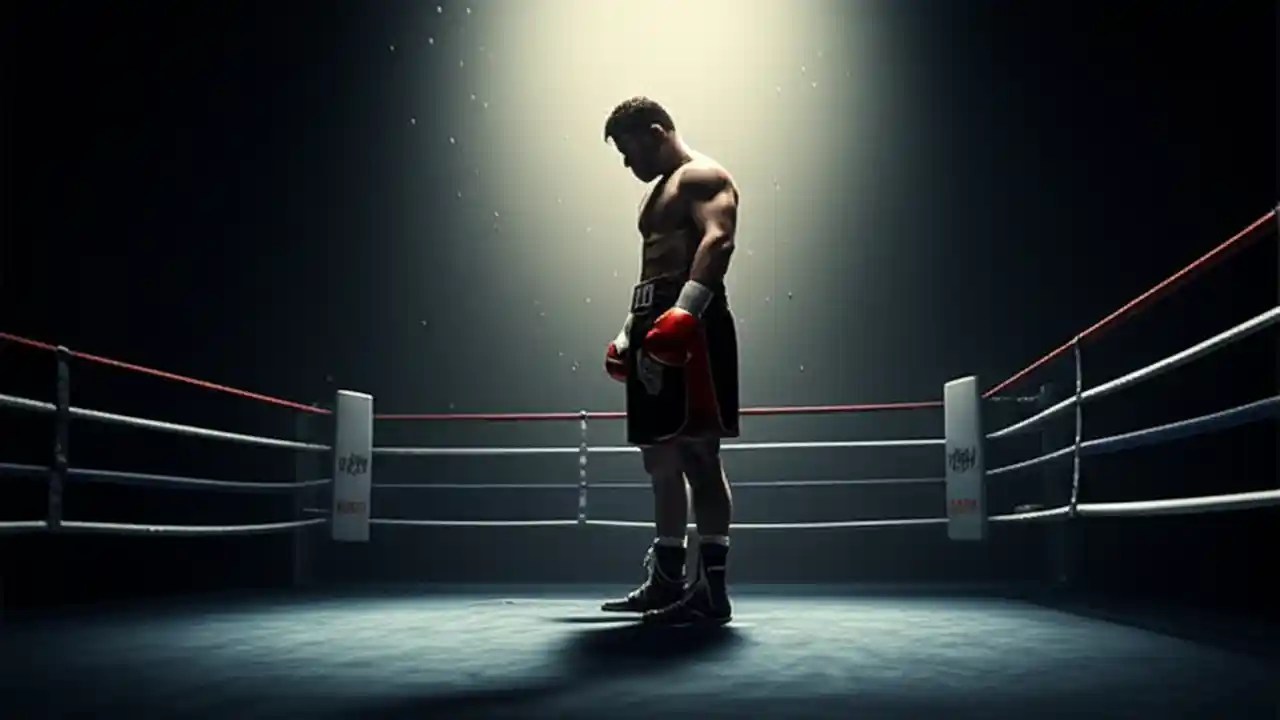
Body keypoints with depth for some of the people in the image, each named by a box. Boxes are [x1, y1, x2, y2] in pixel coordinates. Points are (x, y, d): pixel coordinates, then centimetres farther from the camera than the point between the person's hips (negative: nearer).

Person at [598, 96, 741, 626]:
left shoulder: (702, 176, -3)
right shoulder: (662, 190, 29)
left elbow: (718, 239, -21)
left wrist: (683, 312, -33)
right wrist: (629, 332, 27)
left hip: (689, 327, -10)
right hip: (655, 330, 10)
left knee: (698, 456, -12)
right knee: (661, 458, 11)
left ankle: (712, 589, -11)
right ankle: (666, 581, 20)